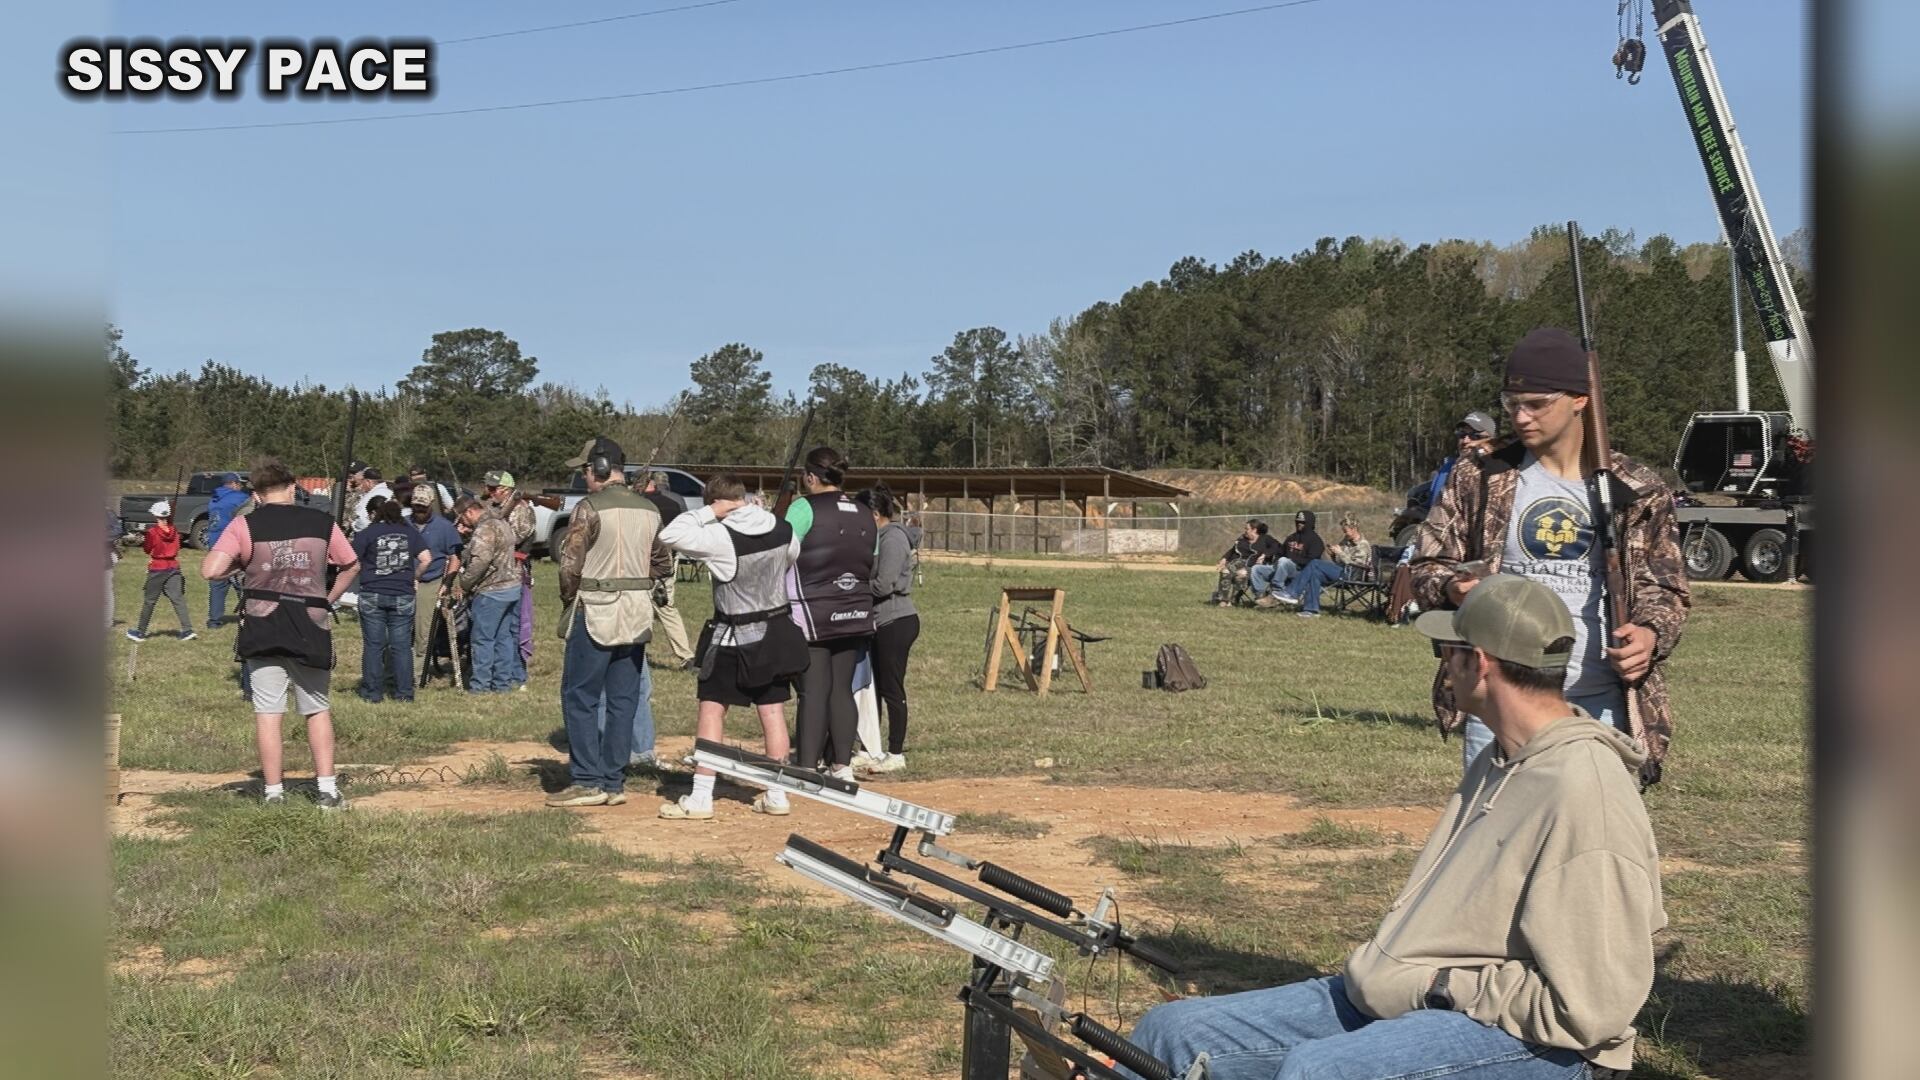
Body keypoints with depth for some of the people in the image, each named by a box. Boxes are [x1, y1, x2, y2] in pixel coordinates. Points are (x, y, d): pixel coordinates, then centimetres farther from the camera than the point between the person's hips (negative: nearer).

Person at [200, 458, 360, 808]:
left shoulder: (245, 525, -5)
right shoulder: (322, 523, 2)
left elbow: (210, 570, -14)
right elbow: (351, 567, 13)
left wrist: (240, 562, 4)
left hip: (262, 630, -1)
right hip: (311, 629, 1)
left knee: (268, 710, 6)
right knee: (318, 709, 14)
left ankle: (273, 792, 8)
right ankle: (327, 789, 10)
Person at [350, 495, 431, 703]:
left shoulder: (366, 534, -3)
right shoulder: (409, 531, 6)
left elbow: (352, 565, -8)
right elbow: (426, 559, 1)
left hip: (372, 595, -2)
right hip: (403, 595, 2)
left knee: (373, 645, 4)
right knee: (402, 645, 6)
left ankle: (372, 693, 8)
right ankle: (404, 693, 7)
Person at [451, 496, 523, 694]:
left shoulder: (484, 529, -17)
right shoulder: (500, 523, 14)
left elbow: (479, 562, -26)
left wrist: (462, 584, -16)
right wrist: (469, 535, 7)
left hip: (491, 591, -10)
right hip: (512, 586, 10)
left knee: (483, 638, -2)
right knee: (503, 636, 14)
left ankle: (480, 684, 3)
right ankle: (503, 681, 18)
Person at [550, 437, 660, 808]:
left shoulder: (591, 507, -11)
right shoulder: (650, 510, 9)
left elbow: (570, 564, -12)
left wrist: (569, 599, 3)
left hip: (596, 614, -6)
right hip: (638, 617, 6)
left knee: (579, 698, 2)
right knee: (623, 702, 9)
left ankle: (587, 782, 0)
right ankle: (614, 783, 12)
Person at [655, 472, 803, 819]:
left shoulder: (721, 537, -20)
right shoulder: (783, 530, -3)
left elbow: (669, 535, -21)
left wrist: (708, 513, -14)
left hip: (733, 637, -5)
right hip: (776, 631, 6)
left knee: (711, 710, 2)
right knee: (773, 711, 10)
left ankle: (700, 798, 2)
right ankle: (776, 795, 15)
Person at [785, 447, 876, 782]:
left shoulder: (805, 508, -8)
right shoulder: (864, 515, 11)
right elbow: (871, 566, 15)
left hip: (812, 613, -5)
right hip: (855, 614, 6)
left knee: (814, 691, -4)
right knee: (842, 689, 10)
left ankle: (807, 770, -3)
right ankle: (842, 765, 11)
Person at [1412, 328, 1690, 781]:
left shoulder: (1634, 489, 3)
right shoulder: (1478, 479, 5)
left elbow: (1665, 587, 9)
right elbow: (1426, 566, 8)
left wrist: (1650, 634, -14)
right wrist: (1454, 589, -15)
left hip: (1600, 706, 0)